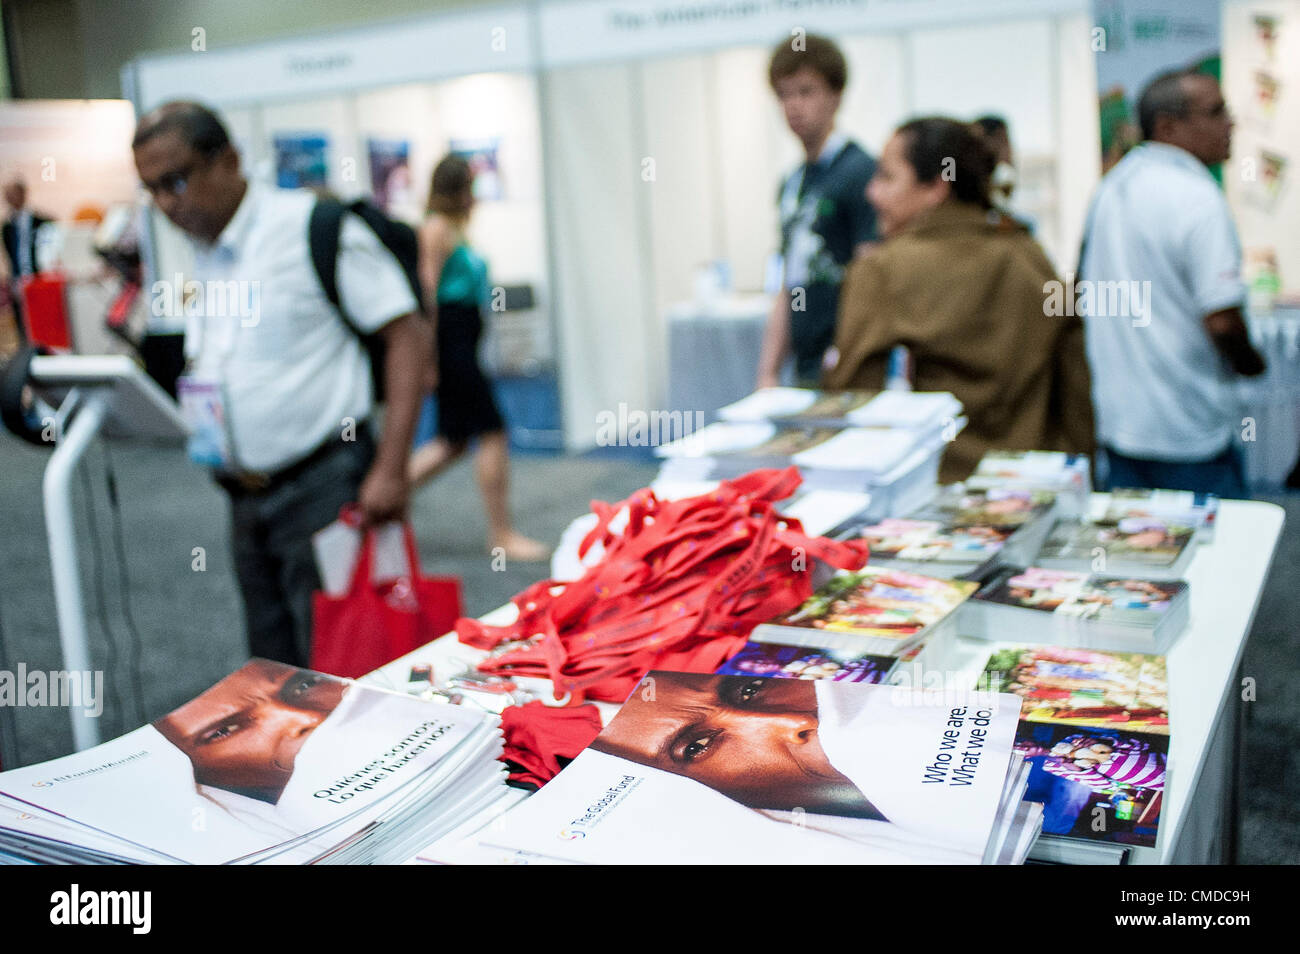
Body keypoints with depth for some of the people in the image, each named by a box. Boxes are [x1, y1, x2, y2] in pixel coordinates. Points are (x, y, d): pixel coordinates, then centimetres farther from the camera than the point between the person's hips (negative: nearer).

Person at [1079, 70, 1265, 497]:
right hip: (1187, 430, -8)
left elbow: (1084, 295, 17)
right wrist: (1251, 362, -3)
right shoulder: (1198, 198, -17)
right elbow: (1222, 321, -22)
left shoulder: (1111, 186, 8)